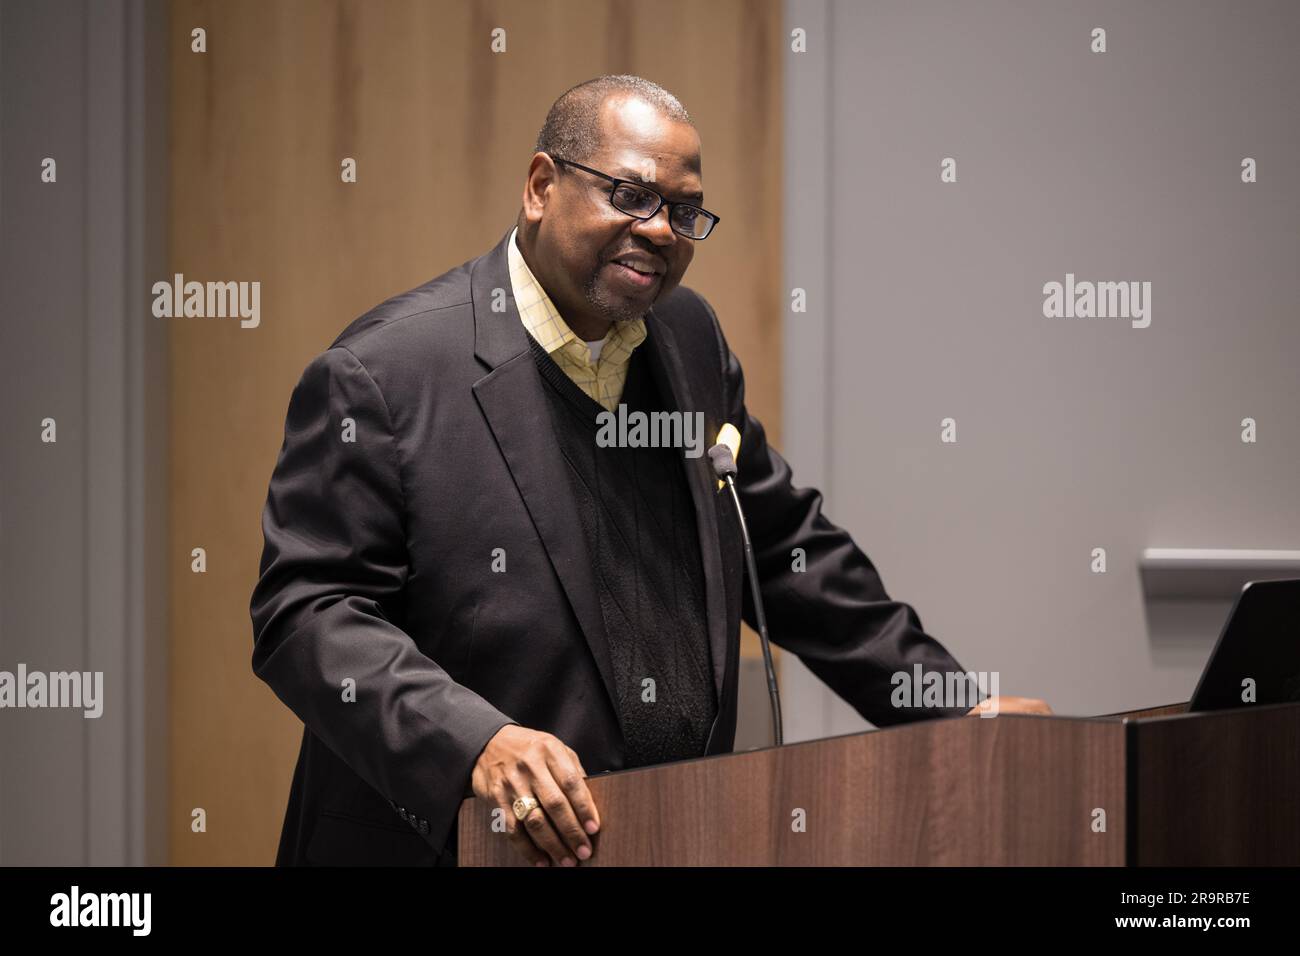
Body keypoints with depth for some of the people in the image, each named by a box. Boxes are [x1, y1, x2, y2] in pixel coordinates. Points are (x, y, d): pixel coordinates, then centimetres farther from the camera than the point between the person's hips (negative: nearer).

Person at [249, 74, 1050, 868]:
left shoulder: (690, 340, 9)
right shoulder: (383, 371, -12)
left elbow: (782, 544, 18)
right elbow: (306, 614, -16)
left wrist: (949, 706, 16)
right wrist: (476, 744, -29)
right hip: (452, 843, -6)